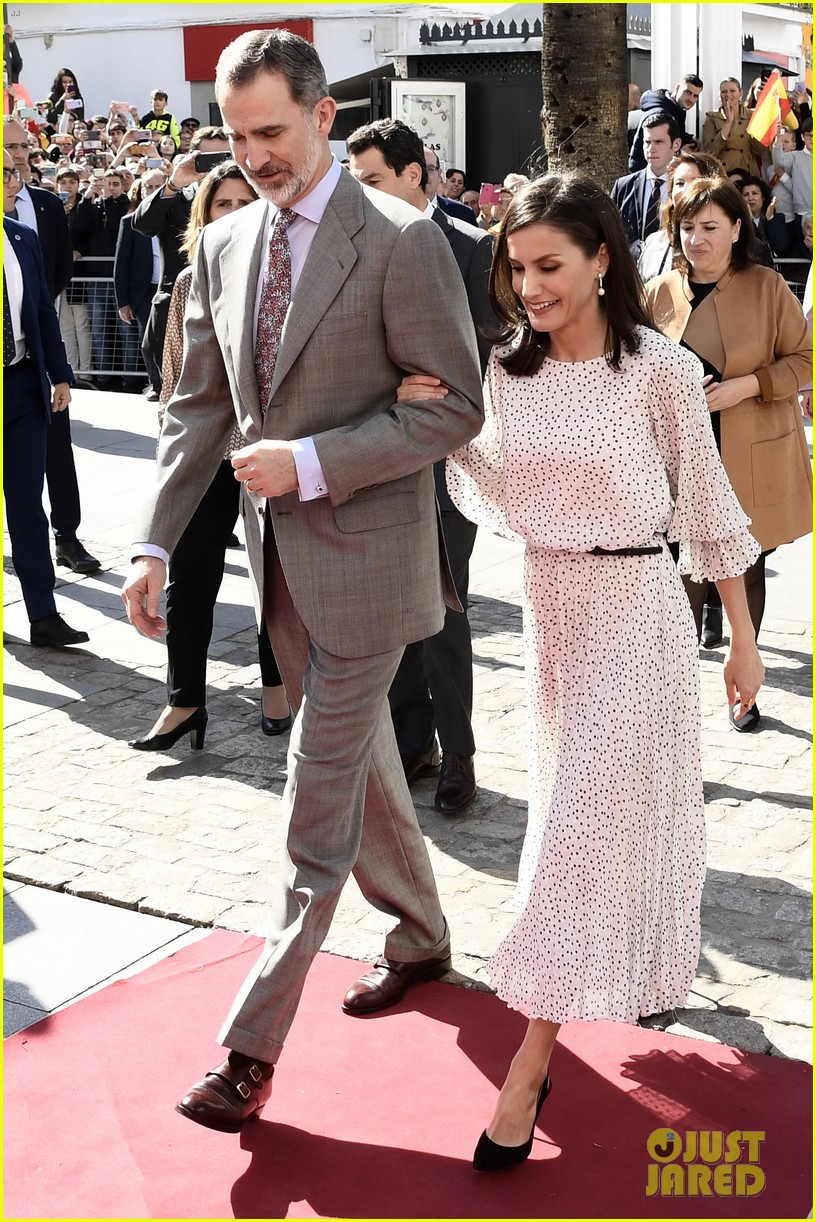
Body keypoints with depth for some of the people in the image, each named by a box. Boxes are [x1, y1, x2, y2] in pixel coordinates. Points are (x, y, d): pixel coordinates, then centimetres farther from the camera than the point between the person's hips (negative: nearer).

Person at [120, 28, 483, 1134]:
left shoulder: (401, 242, -12)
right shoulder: (223, 246, 7)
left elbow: (455, 408, -13)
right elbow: (198, 406, 10)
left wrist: (312, 461, -19)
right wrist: (157, 541, 3)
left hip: (362, 555, -7)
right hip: (280, 554, 7)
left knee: (320, 810, -2)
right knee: (361, 766, 21)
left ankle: (253, 1049, 5)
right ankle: (421, 939, 42)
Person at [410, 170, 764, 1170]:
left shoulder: (660, 371, -13)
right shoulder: (506, 369, 1)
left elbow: (709, 508, -5)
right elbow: (502, 502, 4)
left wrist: (743, 639, 1)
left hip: (634, 609, -5)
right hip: (547, 605, 6)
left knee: (586, 824, -3)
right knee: (580, 807, 19)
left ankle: (529, 1065, 4)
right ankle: (631, 965, 47)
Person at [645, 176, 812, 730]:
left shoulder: (767, 287, -3)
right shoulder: (659, 293, 3)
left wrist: (747, 384, -15)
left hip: (755, 461, 0)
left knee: (748, 574, 10)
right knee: (685, 577, -6)